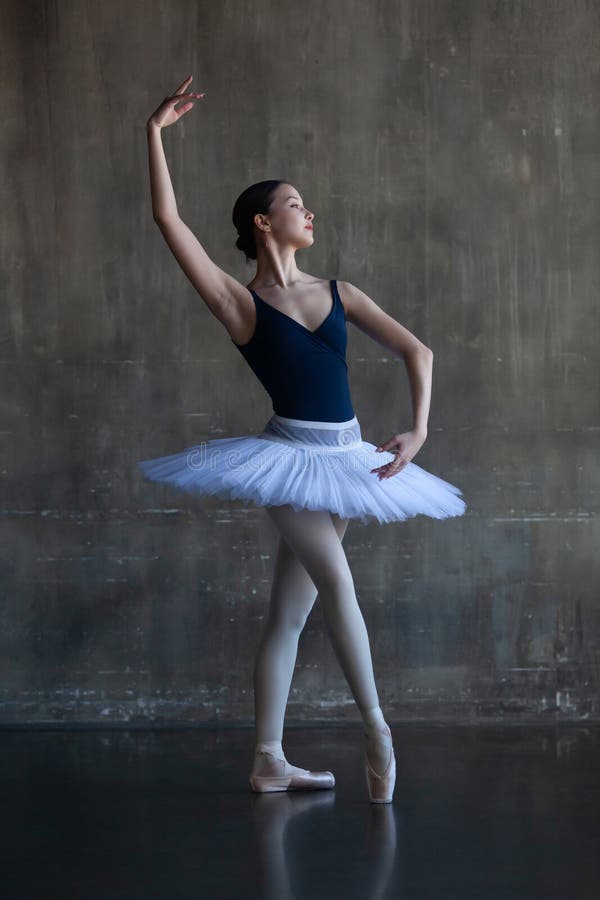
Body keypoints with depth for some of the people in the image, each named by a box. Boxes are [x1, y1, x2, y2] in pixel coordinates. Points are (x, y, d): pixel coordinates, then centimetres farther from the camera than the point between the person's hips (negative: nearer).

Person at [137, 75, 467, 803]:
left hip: (344, 458, 5)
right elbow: (168, 219, -12)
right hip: (292, 456, -4)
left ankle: (269, 763, 12)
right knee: (336, 583, -21)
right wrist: (156, 132, -12)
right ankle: (375, 729, -11)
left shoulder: (338, 295, 8)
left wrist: (418, 430, -7)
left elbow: (415, 350, 7)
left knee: (289, 611, 8)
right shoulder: (242, 304, -4)